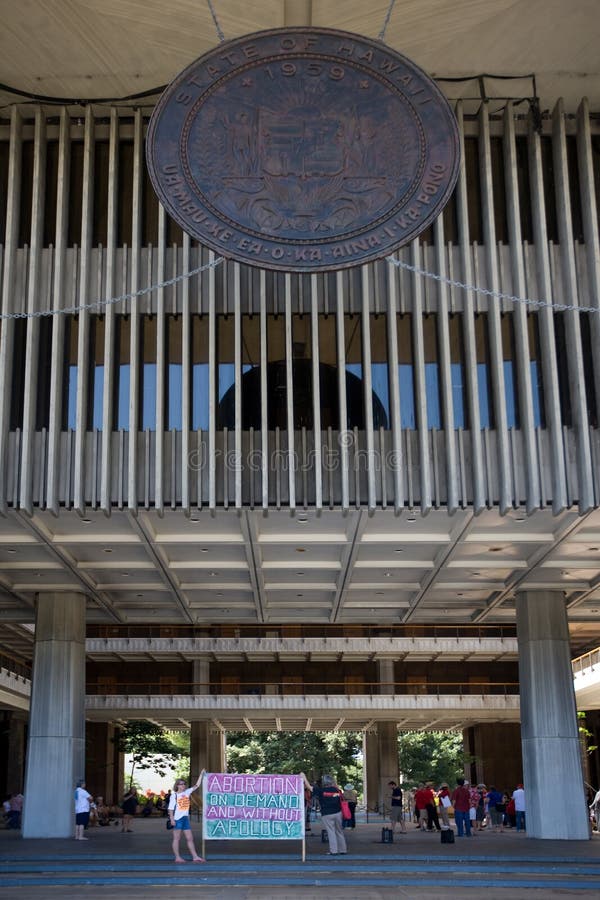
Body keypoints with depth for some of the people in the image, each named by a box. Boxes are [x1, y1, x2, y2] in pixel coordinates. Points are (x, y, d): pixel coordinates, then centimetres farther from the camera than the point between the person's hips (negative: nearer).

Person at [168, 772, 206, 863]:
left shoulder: (187, 792, 8)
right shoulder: (174, 795, -6)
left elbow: (197, 785, 8)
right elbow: (171, 808, -8)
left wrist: (201, 774, 2)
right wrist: (172, 819, -15)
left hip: (185, 818, 6)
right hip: (177, 819, -6)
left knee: (190, 838, 7)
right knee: (176, 838, 2)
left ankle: (195, 856, 9)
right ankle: (177, 857, 7)